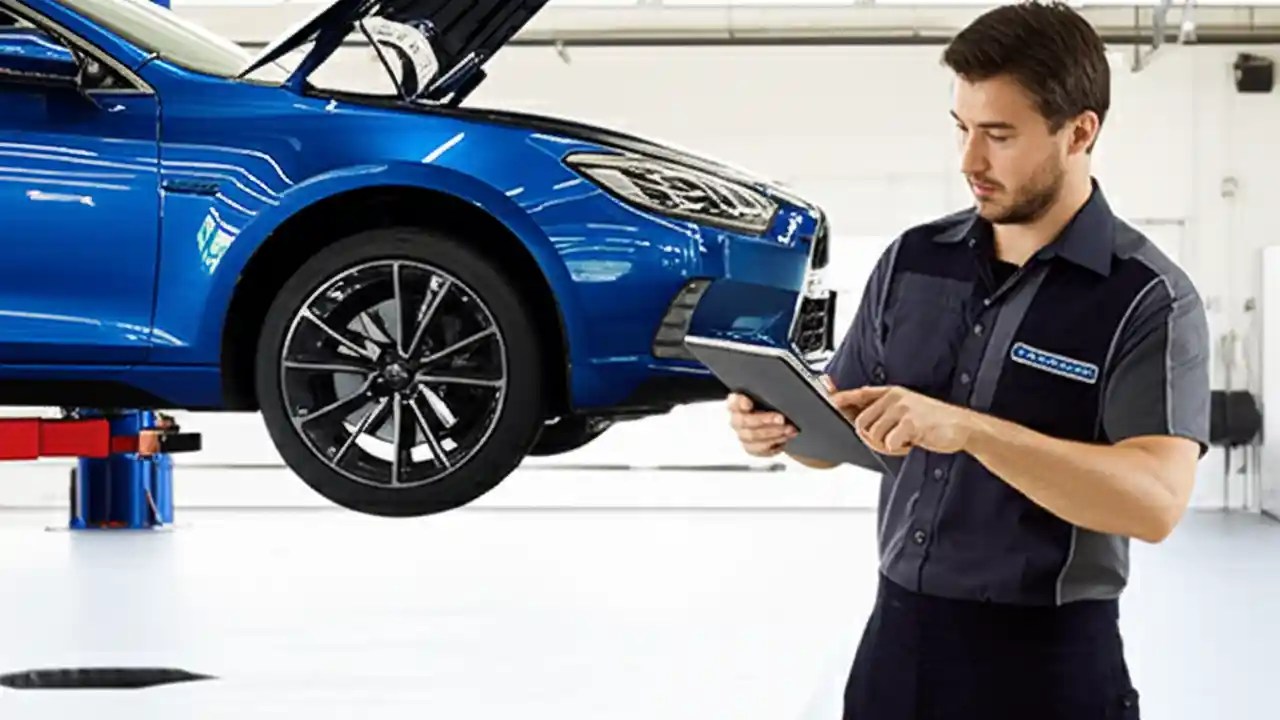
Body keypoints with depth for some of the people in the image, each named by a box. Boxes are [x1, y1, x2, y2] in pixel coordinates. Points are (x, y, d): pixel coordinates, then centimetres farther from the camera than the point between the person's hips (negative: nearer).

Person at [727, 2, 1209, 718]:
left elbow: (1156, 500, -24)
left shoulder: (1149, 300, -12)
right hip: (896, 636, 5)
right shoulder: (912, 260, 4)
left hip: (1046, 658, -4)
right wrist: (780, 421, -11)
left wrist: (967, 428, -32)